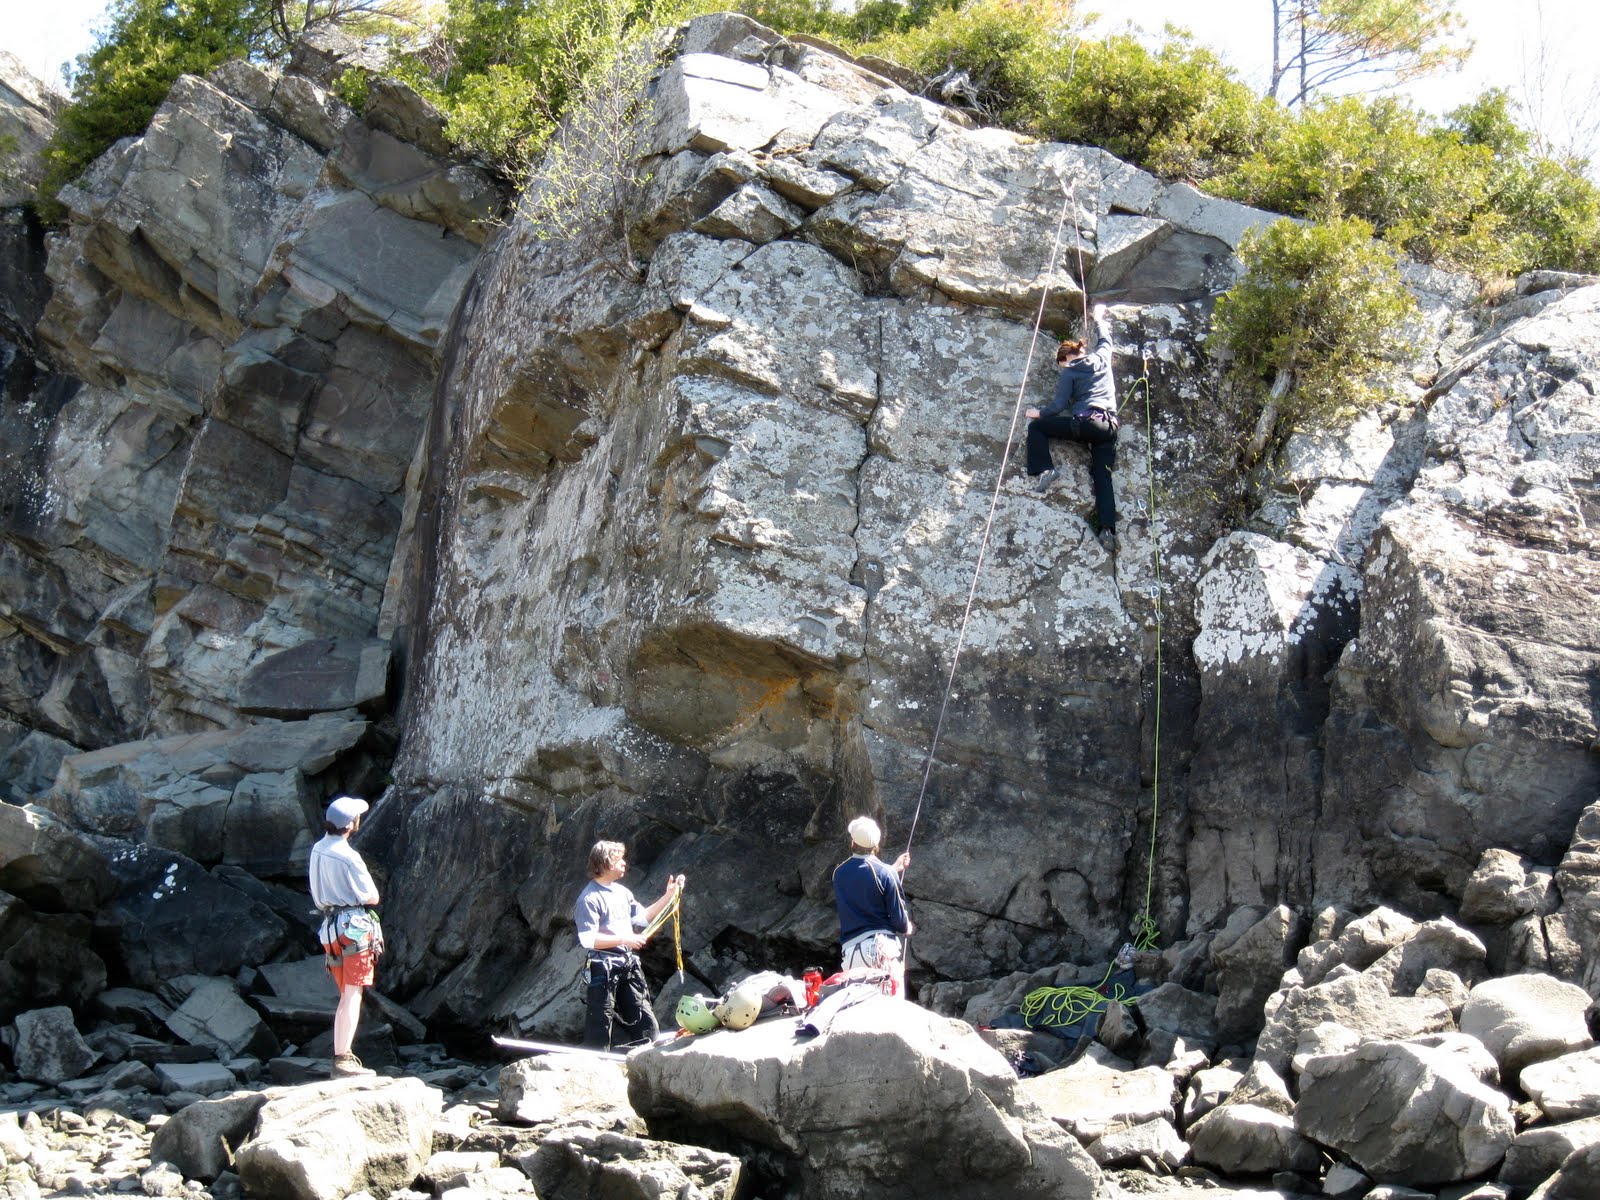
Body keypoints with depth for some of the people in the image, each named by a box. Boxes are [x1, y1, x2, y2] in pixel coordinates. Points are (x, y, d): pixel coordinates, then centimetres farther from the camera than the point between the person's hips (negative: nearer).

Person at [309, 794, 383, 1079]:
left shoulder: (318, 850, 9)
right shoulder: (347, 857, -17)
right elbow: (372, 897, -10)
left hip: (330, 927, 8)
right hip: (353, 928, -8)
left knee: (346, 996, 15)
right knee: (352, 995, -8)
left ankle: (341, 1057, 14)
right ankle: (342, 1060, -13)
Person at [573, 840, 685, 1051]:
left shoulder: (622, 892, 14)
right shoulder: (589, 899, -13)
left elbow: (643, 917, 22)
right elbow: (588, 939, -20)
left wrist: (668, 896, 15)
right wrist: (624, 939, -21)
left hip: (628, 964, 8)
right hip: (603, 968, -8)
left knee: (645, 1025, 11)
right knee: (600, 1025, -5)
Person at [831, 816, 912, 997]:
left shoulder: (839, 873, 7)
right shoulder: (885, 873, -8)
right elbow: (898, 916, -6)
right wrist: (906, 928, 17)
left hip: (850, 948, 4)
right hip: (882, 945, -4)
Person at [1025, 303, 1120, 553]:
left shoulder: (1069, 372, 6)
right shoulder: (1102, 359, 19)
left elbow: (1059, 405, -1)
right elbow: (1105, 340, 42)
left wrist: (1039, 413, 16)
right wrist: (1099, 319, 59)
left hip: (1085, 422, -5)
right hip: (1109, 427, 5)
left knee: (1036, 427, 12)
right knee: (1103, 477, 1)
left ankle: (1044, 470, -6)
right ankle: (1108, 529, -16)